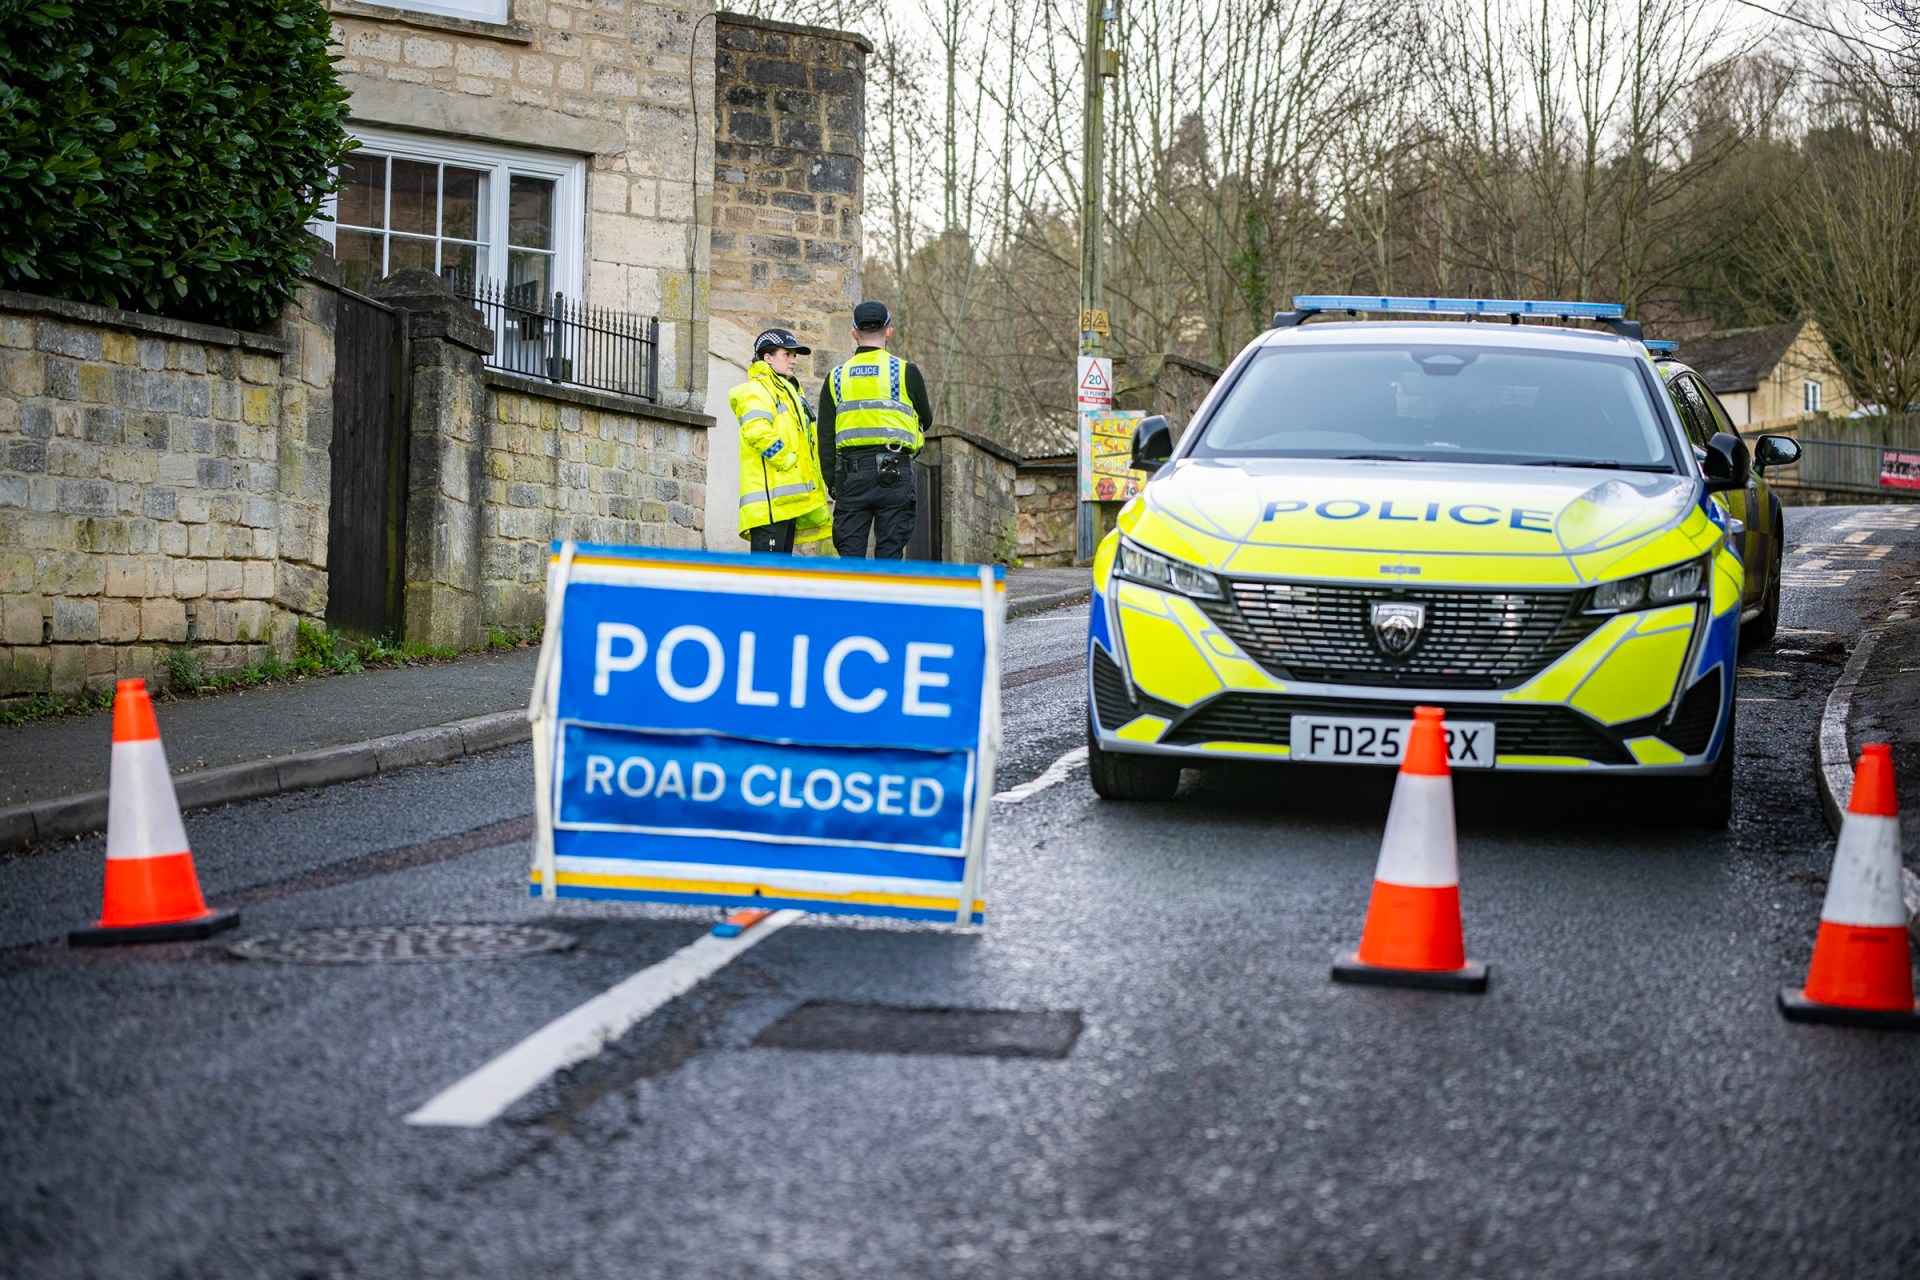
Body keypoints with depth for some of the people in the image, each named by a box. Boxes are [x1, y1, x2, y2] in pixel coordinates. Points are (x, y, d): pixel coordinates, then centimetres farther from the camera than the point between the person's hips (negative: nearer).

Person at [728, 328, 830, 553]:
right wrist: (786, 459, -18)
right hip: (770, 495, -10)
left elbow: (804, 439, 34)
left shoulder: (787, 391, 27)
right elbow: (757, 431, -24)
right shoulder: (756, 391, -6)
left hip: (788, 498, 10)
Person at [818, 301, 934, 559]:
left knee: (850, 554, 4)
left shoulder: (836, 377, 9)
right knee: (889, 554, -2)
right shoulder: (905, 372, 0)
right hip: (894, 471, -2)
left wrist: (833, 484, 13)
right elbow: (926, 420, 14)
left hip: (852, 472, 2)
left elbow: (825, 438, 8)